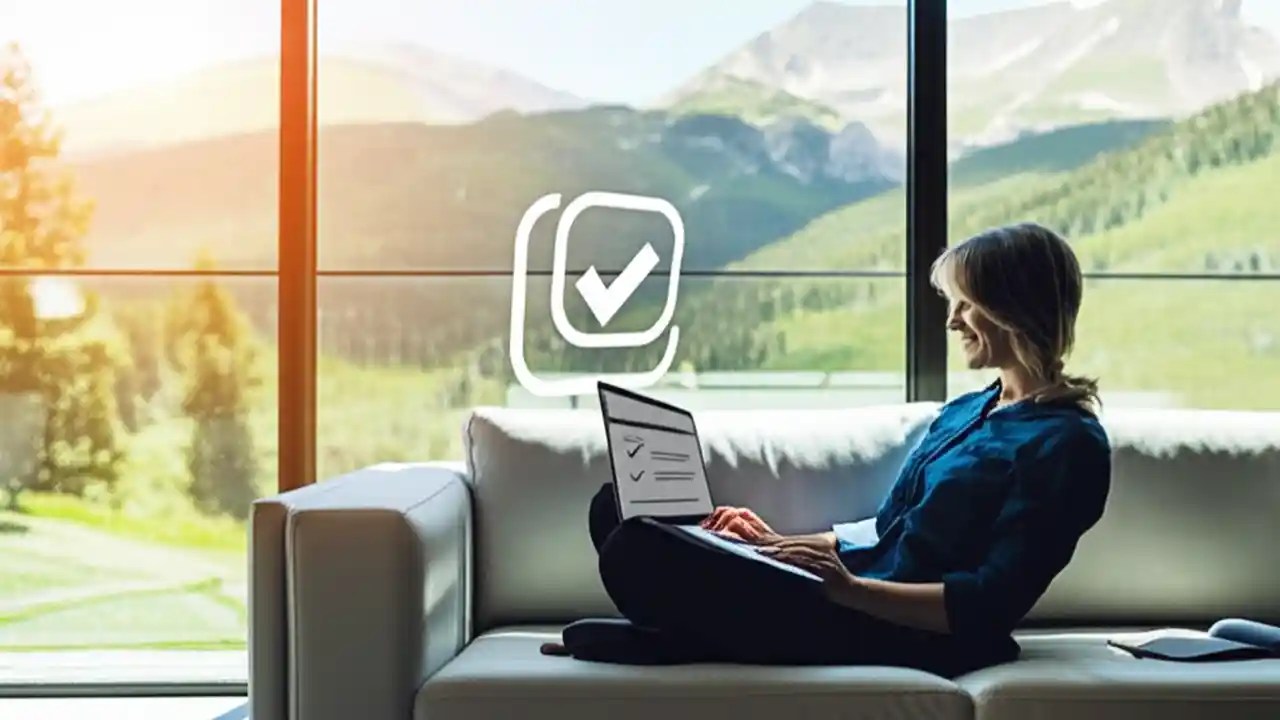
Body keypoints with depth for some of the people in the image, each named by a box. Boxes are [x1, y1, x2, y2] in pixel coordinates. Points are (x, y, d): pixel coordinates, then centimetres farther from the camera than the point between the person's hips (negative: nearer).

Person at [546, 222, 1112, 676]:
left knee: (636, 551, -24)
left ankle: (682, 640, 4)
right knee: (619, 505, 7)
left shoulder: (1066, 444, -11)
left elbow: (990, 604, -19)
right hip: (857, 592, 10)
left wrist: (851, 590, -29)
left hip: (912, 634, -10)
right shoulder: (964, 411, 17)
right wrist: (779, 543, 8)